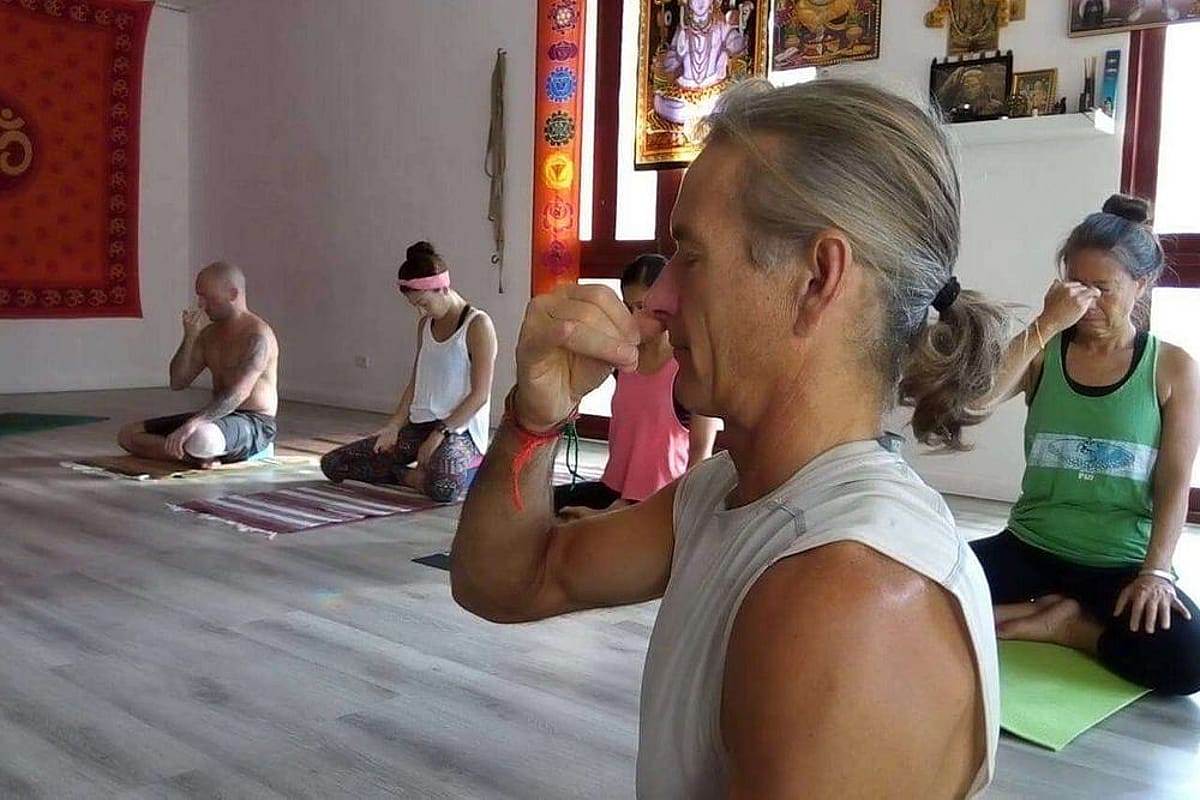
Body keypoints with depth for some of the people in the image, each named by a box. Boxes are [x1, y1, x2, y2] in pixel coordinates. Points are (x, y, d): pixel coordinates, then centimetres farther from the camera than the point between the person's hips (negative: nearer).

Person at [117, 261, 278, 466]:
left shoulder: (258, 335, -16)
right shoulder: (209, 334, 12)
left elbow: (239, 393, -28)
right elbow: (177, 382, 9)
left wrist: (191, 424, -37)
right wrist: (190, 337, -4)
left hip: (254, 424, -9)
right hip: (219, 418, 9)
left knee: (198, 438, -41)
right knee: (128, 434, 4)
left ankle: (197, 455, -8)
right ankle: (195, 455, -9)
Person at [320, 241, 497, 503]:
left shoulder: (477, 325, -9)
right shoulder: (426, 324, 15)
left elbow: (480, 395, -13)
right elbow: (415, 382, 16)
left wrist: (440, 433, -20)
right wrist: (394, 426, 1)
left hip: (459, 430, -7)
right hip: (419, 426, 7)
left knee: (444, 487, -41)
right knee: (332, 463, -1)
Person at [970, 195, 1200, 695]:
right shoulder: (1042, 352, 4)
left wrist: (1155, 571, -17)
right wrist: (1047, 325, -20)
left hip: (1122, 562, -1)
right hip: (1032, 547, 1)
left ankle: (1065, 626, -5)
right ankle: (1071, 616, -6)